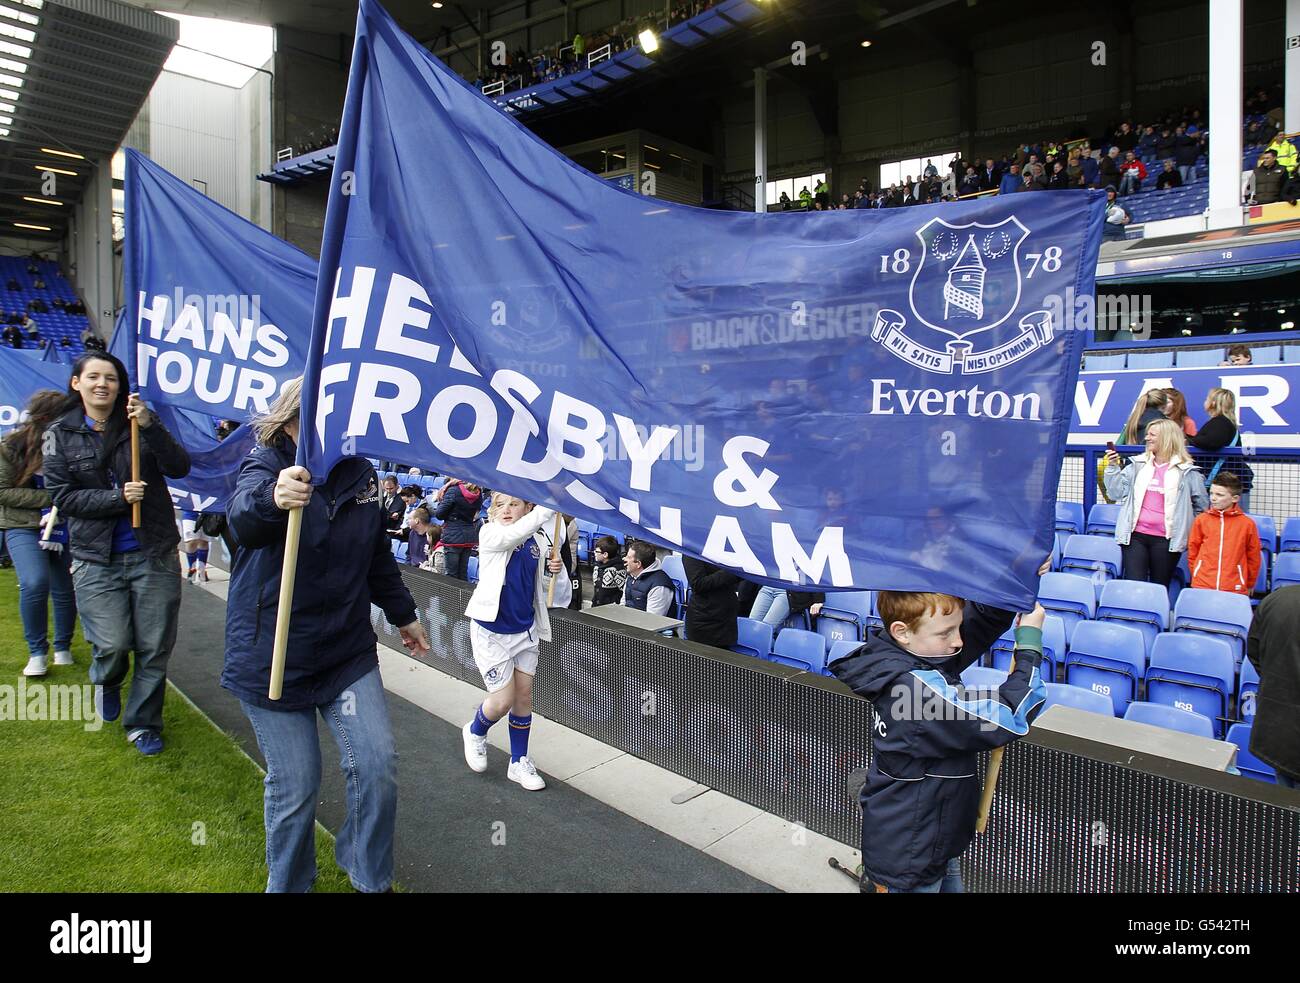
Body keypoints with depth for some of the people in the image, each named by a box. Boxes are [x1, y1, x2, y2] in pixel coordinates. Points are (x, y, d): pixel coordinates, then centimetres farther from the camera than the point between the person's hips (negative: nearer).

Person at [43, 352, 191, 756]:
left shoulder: (138, 423, 4)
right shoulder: (60, 435, 5)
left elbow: (180, 468, -8)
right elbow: (62, 497, -1)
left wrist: (150, 426, -21)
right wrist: (119, 498, -15)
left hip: (153, 554, 1)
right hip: (97, 559, 0)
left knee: (154, 648, 3)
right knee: (112, 645, -7)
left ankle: (142, 725, 21)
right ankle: (107, 682, 30)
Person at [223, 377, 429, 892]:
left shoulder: (358, 471, 2)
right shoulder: (265, 463, -11)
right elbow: (242, 515, -36)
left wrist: (402, 613, 23)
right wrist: (273, 497, -59)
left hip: (348, 651, 4)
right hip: (273, 655, -4)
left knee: (378, 764, -1)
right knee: (295, 786, 3)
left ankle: (371, 877, 25)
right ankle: (288, 884, 32)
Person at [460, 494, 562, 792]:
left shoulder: (536, 543, 2)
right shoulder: (490, 534, -13)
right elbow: (516, 533, -35)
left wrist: (553, 570, -7)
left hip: (525, 629, 5)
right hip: (491, 630, -5)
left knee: (524, 696, 9)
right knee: (503, 700, -1)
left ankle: (519, 762, 26)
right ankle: (475, 732, 32)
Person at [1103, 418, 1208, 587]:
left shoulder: (1186, 471, 3)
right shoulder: (1137, 465, 10)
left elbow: (1202, 506, 10)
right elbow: (1116, 493, 7)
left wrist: (1192, 531, 6)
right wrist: (1112, 468, -2)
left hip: (1166, 540, -2)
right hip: (1135, 536, 2)